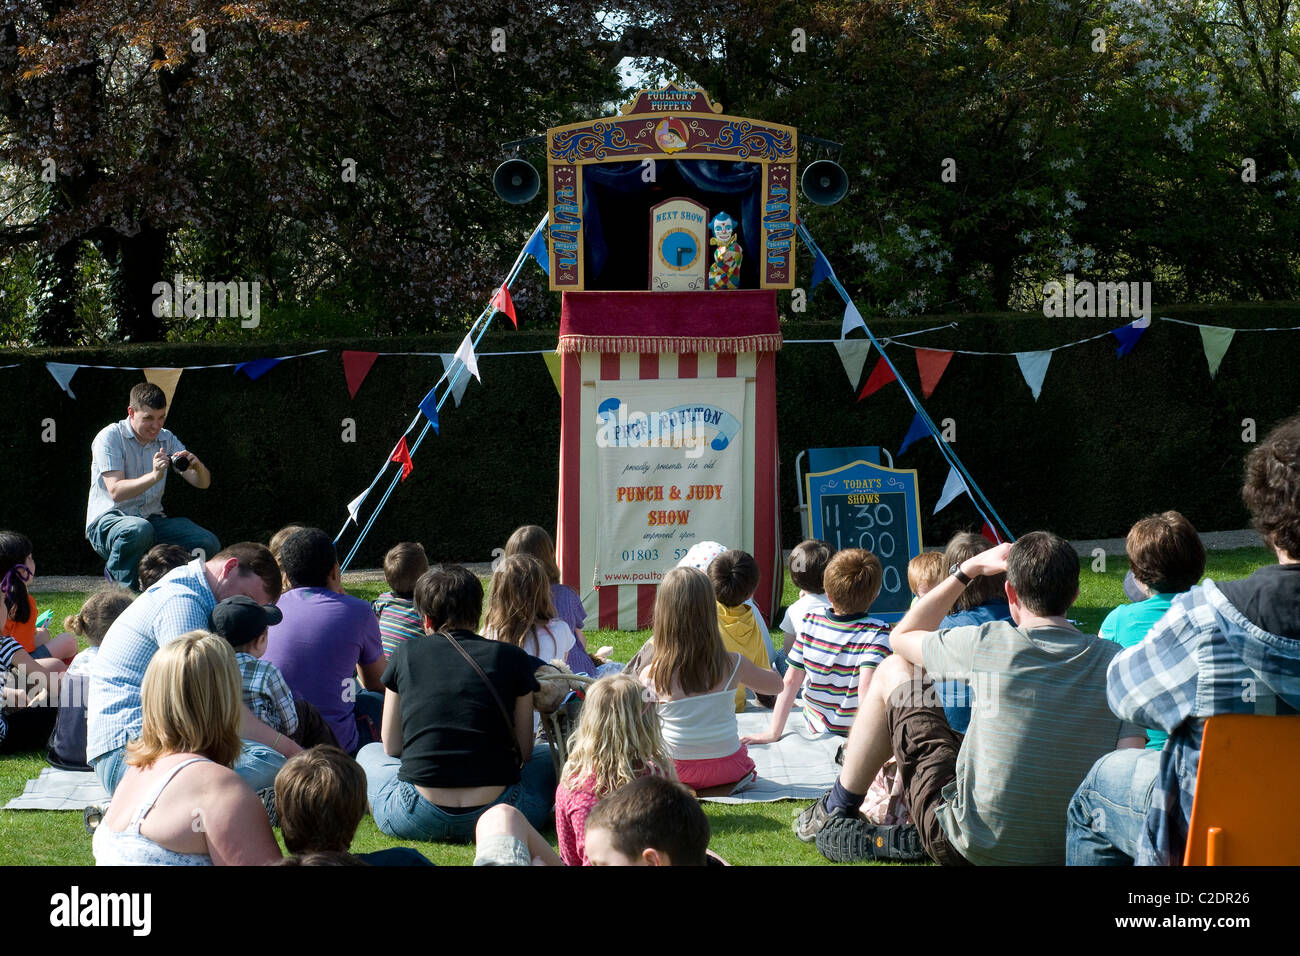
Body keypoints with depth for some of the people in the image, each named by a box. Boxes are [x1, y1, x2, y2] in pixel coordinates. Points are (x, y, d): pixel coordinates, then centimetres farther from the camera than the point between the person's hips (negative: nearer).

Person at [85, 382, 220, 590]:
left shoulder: (166, 439, 9)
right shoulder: (109, 438, -8)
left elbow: (203, 483, 6)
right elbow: (116, 491, -20)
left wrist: (198, 466, -18)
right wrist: (154, 476, -35)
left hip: (152, 520, 6)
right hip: (107, 522, -5)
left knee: (209, 543, -17)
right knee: (139, 530, -41)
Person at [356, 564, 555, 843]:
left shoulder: (405, 655, 6)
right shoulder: (513, 658, 3)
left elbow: (391, 748, 12)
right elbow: (523, 751, 7)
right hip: (497, 817, 0)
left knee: (369, 753, 33)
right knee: (547, 755, 31)